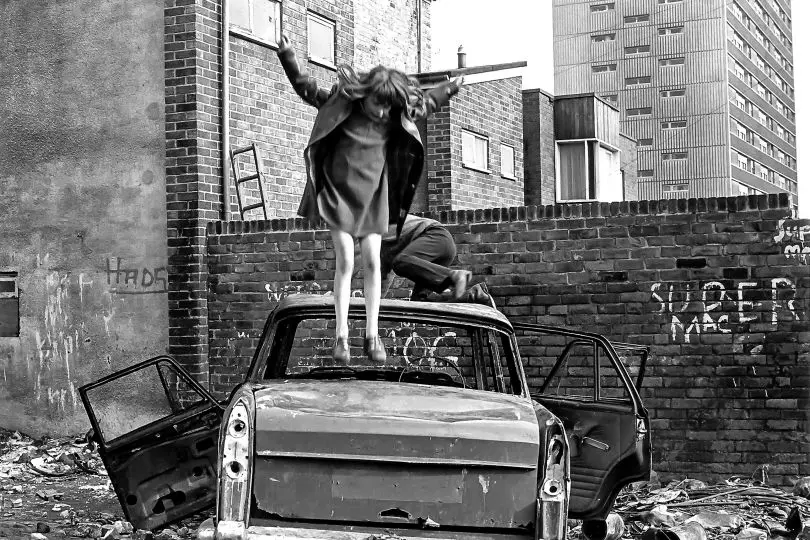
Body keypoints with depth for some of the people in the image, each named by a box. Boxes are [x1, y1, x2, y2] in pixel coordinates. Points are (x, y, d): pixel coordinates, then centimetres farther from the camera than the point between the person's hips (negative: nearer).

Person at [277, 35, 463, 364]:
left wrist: (450, 89, 24)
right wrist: (287, 56, -11)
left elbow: (425, 103, 18)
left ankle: (372, 336, 3)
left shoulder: (395, 116, -1)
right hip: (339, 192, -3)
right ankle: (341, 336, -7)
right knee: (345, 261, -11)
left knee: (372, 262, -2)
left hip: (373, 195, 3)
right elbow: (305, 87, -3)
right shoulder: (340, 103, -10)